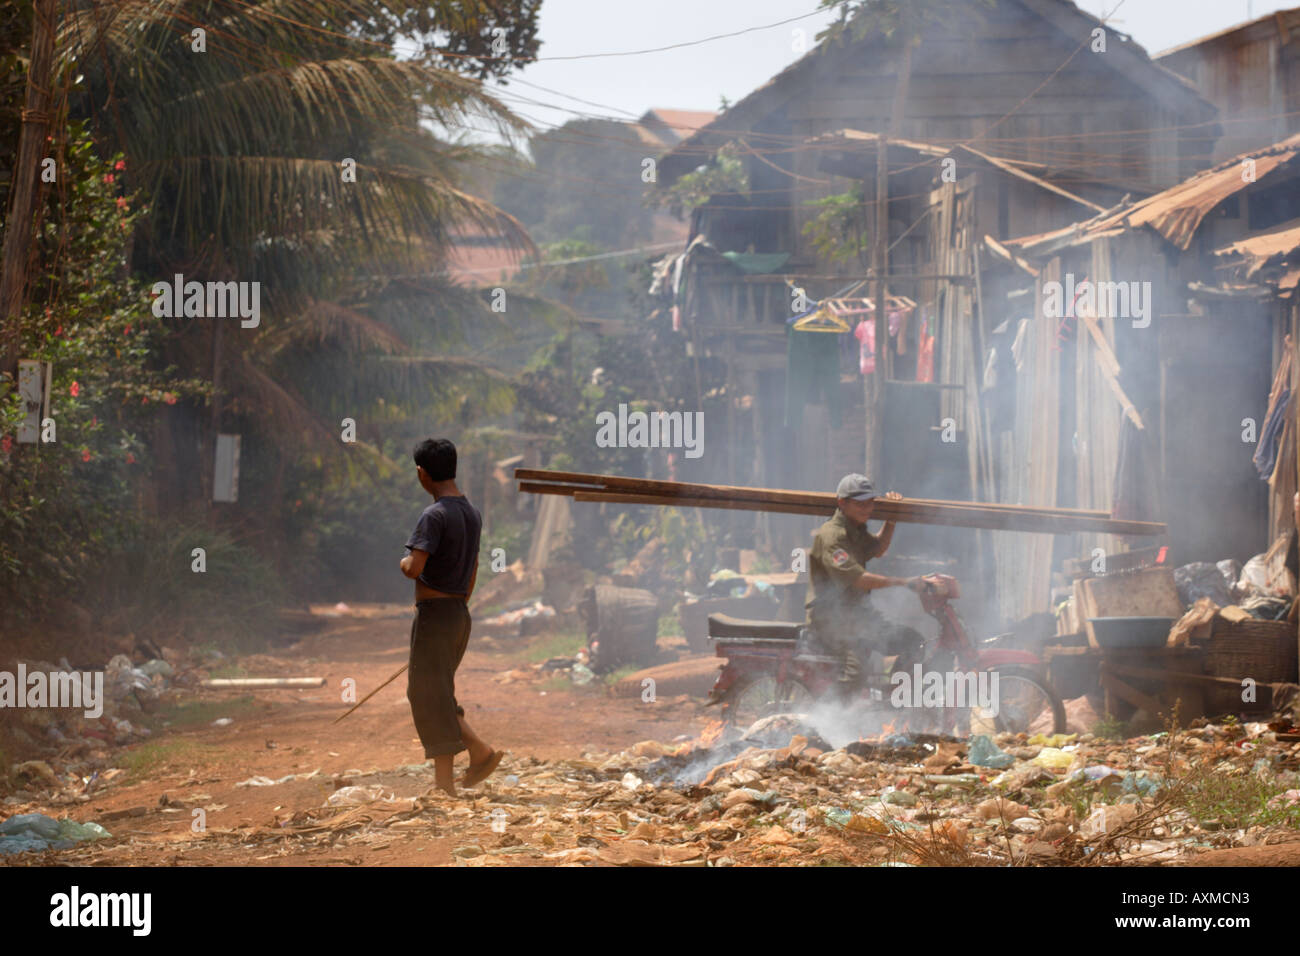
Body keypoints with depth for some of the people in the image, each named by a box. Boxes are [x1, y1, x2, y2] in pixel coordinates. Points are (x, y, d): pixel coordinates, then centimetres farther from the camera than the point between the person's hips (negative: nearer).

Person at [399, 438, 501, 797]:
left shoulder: (434, 516, -17)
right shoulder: (472, 514, 10)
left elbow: (414, 568, -27)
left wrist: (404, 563, -4)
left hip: (434, 616, -8)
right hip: (461, 616, 8)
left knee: (430, 699, -2)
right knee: (422, 693, 17)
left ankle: (445, 784, -2)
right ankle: (479, 750, 8)